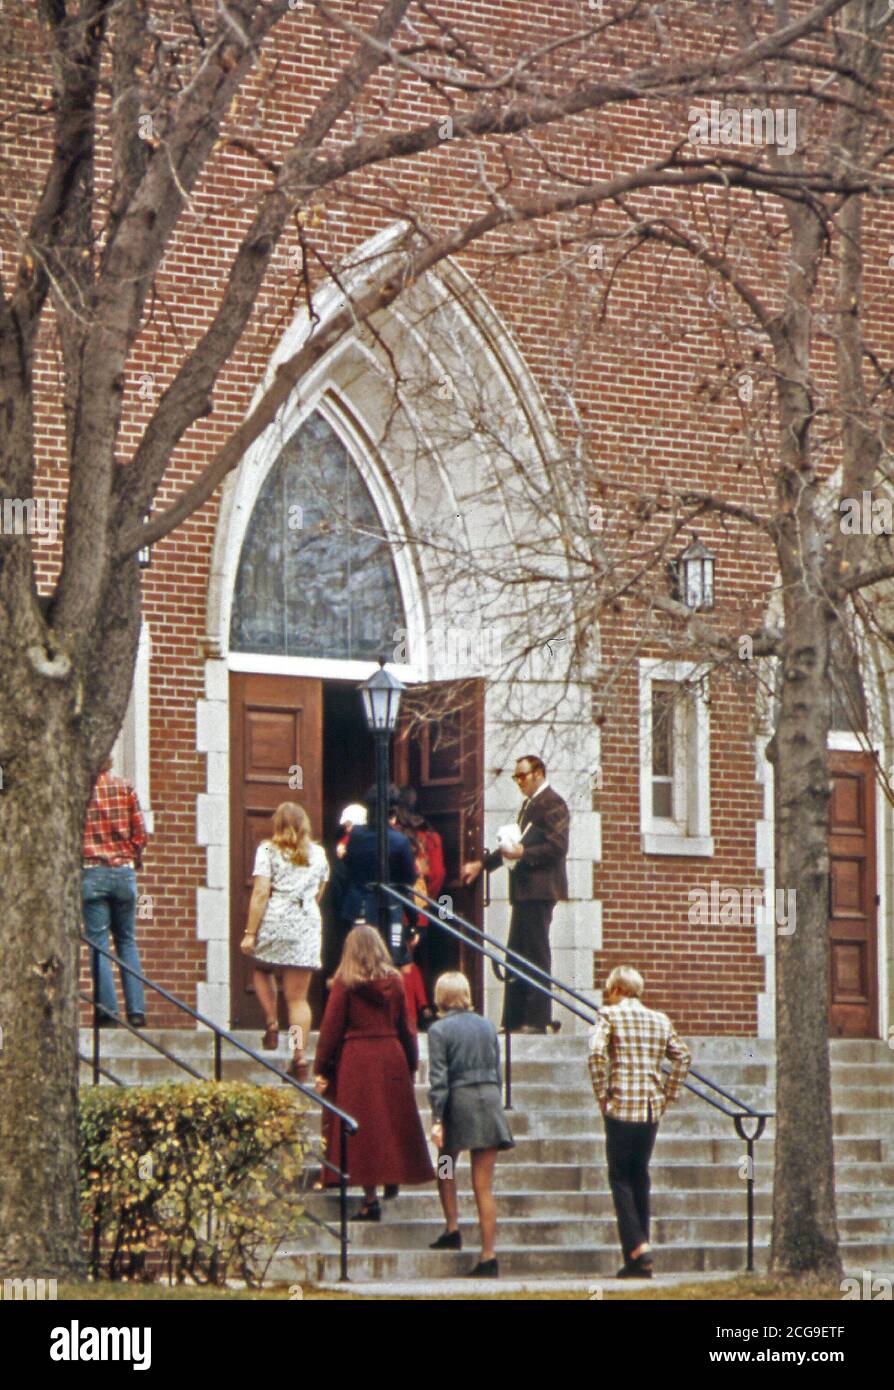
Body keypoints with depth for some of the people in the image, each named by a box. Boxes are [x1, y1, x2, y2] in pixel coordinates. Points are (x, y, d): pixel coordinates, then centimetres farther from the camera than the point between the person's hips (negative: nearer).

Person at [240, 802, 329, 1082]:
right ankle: (299, 1057, -1)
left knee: (262, 969, 27)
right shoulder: (318, 854, 11)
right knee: (298, 997, 4)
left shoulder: (268, 850, -1)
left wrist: (250, 932, -8)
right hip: (307, 926, 3)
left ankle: (271, 1023, 9)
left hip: (274, 922, -3)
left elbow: (261, 893, -9)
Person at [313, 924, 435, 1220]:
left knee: (362, 1128, -2)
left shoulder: (344, 984, -7)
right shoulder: (394, 981, 4)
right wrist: (411, 1063, 17)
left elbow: (331, 1028, -6)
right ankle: (394, 1176, 24)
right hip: (391, 1058, 3)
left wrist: (321, 1069, -2)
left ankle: (371, 1198, -5)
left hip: (355, 1061, -3)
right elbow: (404, 1026, 8)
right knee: (393, 1120, 17)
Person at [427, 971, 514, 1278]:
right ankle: (488, 1256, -1)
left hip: (458, 1103, -3)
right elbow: (496, 1071, 13)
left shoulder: (439, 1030, -4)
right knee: (484, 1185, 2)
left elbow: (438, 1078, -10)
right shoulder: (487, 1026, 9)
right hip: (490, 1102, 3)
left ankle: (452, 1230, 16)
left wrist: (436, 1119, -10)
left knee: (446, 1168, 24)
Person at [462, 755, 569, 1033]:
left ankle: (537, 1020, -9)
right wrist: (482, 864, 29)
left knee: (536, 954, -9)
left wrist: (522, 853, -23)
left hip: (540, 889, -10)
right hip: (524, 892, 10)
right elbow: (519, 844, 29)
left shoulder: (552, 803, -10)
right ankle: (514, 1020, 13)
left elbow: (558, 846, -19)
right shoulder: (529, 804, 20)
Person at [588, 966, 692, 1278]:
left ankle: (637, 1247, -15)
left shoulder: (611, 1015, -3)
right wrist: (668, 1094, 13)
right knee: (640, 1178, 11)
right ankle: (638, 1262, 10)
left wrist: (602, 1094, -9)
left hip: (621, 1108, -5)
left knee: (620, 1179, 1)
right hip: (652, 1109, 5)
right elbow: (683, 1056, 11)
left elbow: (597, 1052, -18)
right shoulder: (660, 1020, 13)